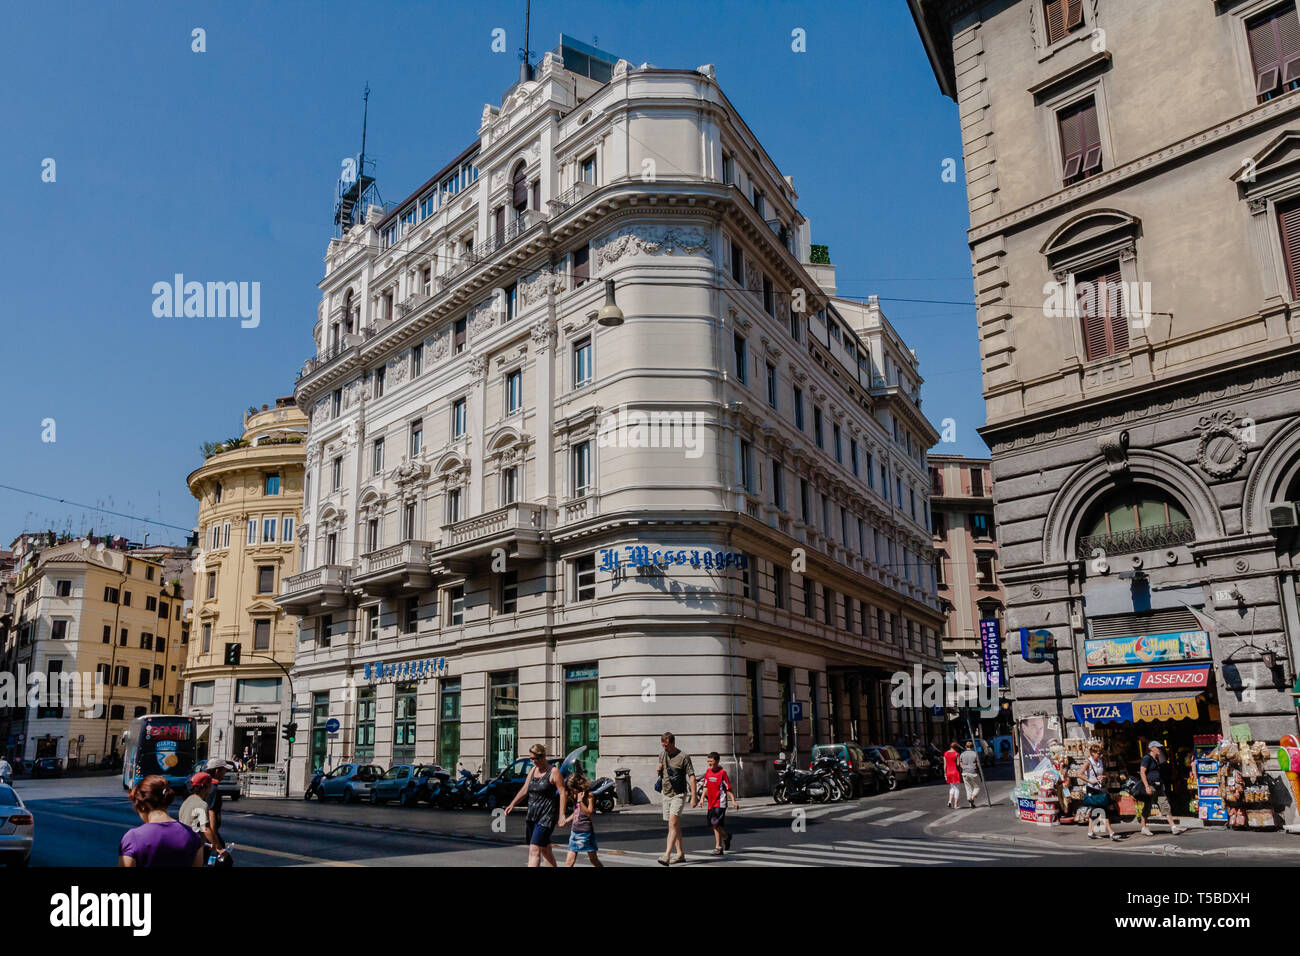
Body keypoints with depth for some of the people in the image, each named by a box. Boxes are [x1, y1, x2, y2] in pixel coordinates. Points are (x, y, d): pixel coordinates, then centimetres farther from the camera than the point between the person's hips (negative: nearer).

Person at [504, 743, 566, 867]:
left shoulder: (553, 771, -8)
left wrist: (561, 814, -17)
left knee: (534, 850, -14)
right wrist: (512, 804, 4)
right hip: (531, 815, 7)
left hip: (546, 816, -7)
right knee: (545, 849, 14)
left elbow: (563, 793, -11)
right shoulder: (533, 770, 12)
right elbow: (524, 790, 16)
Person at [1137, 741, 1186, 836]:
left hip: (1159, 786, 8)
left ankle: (1173, 827, -1)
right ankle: (1144, 828, 10)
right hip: (1150, 786, -8)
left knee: (1166, 806, 1)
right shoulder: (1147, 758, -10)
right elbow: (1142, 772, -17)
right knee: (1146, 808, 1)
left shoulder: (1157, 759, 17)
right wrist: (1147, 786, -23)